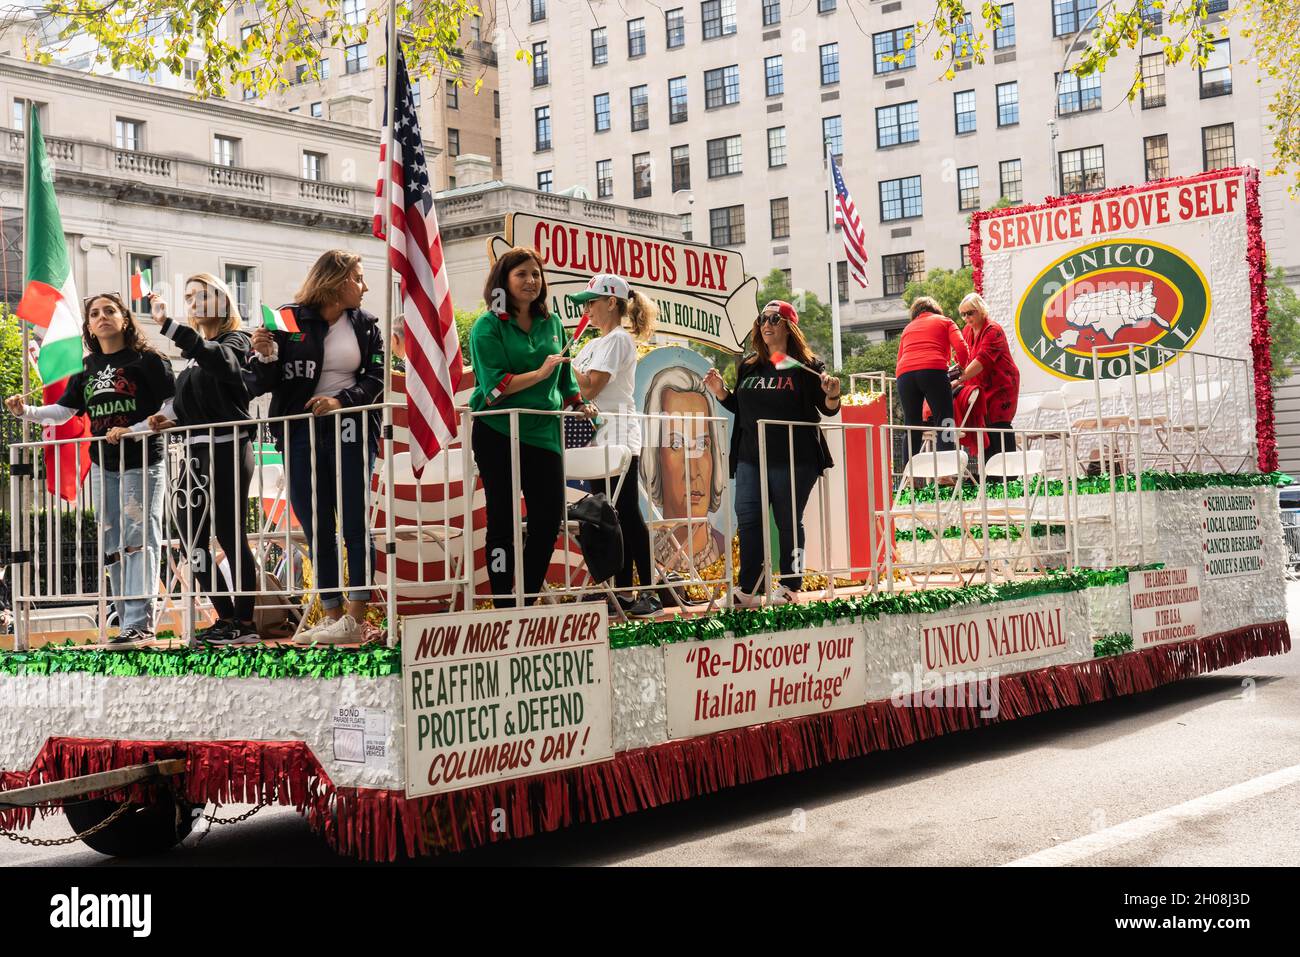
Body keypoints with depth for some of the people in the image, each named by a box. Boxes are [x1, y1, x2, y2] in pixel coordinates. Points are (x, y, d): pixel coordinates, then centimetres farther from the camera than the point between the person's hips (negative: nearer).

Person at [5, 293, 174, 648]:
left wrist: (136, 430, -17)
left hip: (142, 461, -6)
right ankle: (128, 622, 10)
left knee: (139, 539, -12)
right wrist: (26, 411, -5)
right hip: (103, 465, 6)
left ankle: (139, 622, -15)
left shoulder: (146, 360, -3)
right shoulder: (88, 369, 14)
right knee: (113, 546, 6)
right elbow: (63, 410, 12)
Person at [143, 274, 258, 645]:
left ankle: (245, 623, 1)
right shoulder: (194, 349, 18)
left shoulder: (235, 340, -2)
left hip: (228, 447, -8)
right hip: (196, 449, 8)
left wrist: (168, 325, -36)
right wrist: (170, 417, 3)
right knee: (191, 533, 5)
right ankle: (226, 618, 13)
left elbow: (217, 358, -27)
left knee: (229, 533, -6)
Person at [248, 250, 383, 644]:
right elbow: (263, 386, 1)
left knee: (355, 524, -5)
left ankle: (355, 620, -4)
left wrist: (342, 400, -14)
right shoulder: (290, 319, 0)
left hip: (350, 431, 0)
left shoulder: (365, 324, 8)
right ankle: (332, 618, 11)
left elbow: (377, 377, 2)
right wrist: (265, 356, -19)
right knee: (315, 529, 3)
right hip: (301, 432, 0)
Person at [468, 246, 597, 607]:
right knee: (503, 521, 3)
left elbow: (564, 373, 21)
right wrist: (540, 374, -17)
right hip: (498, 433, -5)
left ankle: (528, 600, 17)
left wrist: (580, 404, 9)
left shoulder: (552, 322, 11)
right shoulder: (488, 327, -5)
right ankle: (504, 605, 12)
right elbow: (494, 386, -14)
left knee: (550, 517, 2)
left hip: (544, 432, 5)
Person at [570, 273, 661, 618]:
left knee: (627, 514, -8)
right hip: (600, 440, 9)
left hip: (618, 439, -9)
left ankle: (649, 593, -4)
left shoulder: (618, 339, -9)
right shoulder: (595, 344, 19)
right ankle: (622, 591, 12)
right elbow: (576, 385, 17)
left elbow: (590, 387, -18)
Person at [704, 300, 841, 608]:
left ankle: (788, 585, 17)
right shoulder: (748, 366, 12)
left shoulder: (807, 365, -1)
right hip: (751, 457, 4)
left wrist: (832, 395, -21)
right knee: (748, 520, -1)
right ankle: (747, 590, 2)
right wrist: (720, 392, 6)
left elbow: (828, 409, 0)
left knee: (789, 522, 5)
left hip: (793, 458, -4)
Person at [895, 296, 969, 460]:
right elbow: (961, 348, 7)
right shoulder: (944, 321, 22)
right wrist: (961, 366, 24)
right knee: (945, 426, -2)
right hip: (934, 371, -3)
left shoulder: (908, 328, 32)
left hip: (905, 374, 3)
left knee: (911, 430, 10)